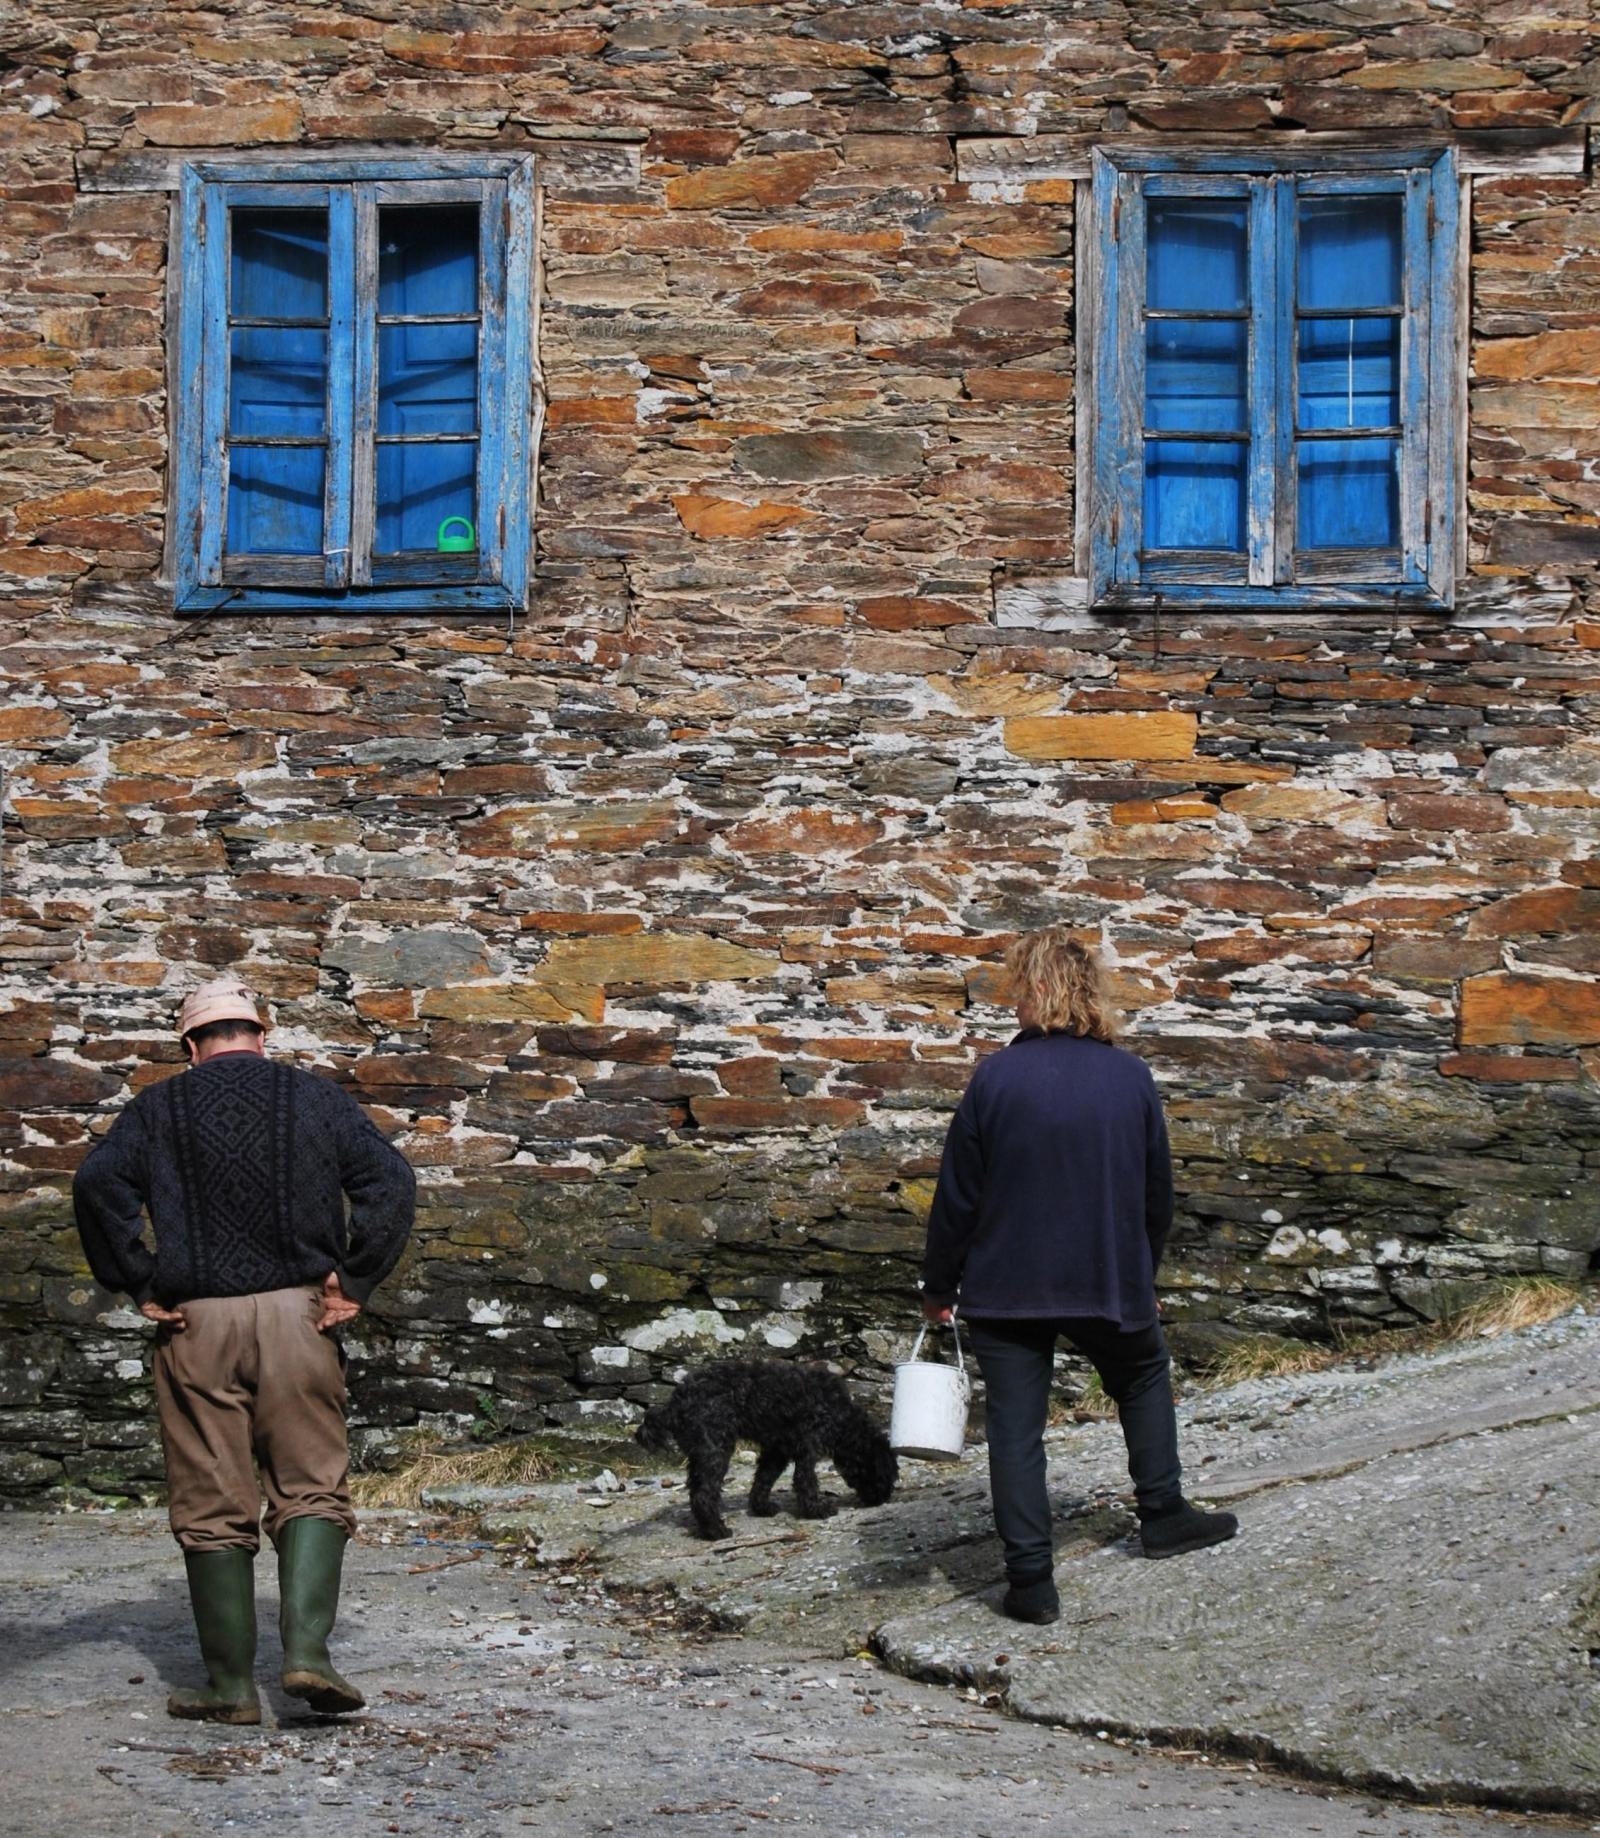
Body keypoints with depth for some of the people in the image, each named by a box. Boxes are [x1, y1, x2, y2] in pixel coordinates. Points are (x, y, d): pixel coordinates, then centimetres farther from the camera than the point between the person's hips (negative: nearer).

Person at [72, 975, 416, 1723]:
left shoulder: (161, 1107, 9)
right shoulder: (316, 1098, 10)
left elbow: (98, 1183, -8)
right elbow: (392, 1180, -3)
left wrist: (139, 1286, -3)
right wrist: (354, 1281, -1)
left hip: (197, 1320, 0)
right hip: (297, 1313, 0)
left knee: (212, 1505, 5)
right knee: (311, 1487, 5)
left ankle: (231, 1682, 7)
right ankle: (307, 1649, -11)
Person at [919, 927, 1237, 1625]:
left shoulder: (996, 1077, -10)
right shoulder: (1132, 1077, -1)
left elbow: (957, 1195, -7)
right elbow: (1157, 1191, 8)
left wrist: (938, 1286, 5)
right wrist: (1142, 1276, 23)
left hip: (1005, 1286, -2)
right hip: (1109, 1280, 3)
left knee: (1015, 1427, 3)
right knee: (1145, 1377, 28)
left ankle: (1030, 1578, 2)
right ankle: (1162, 1511, 32)